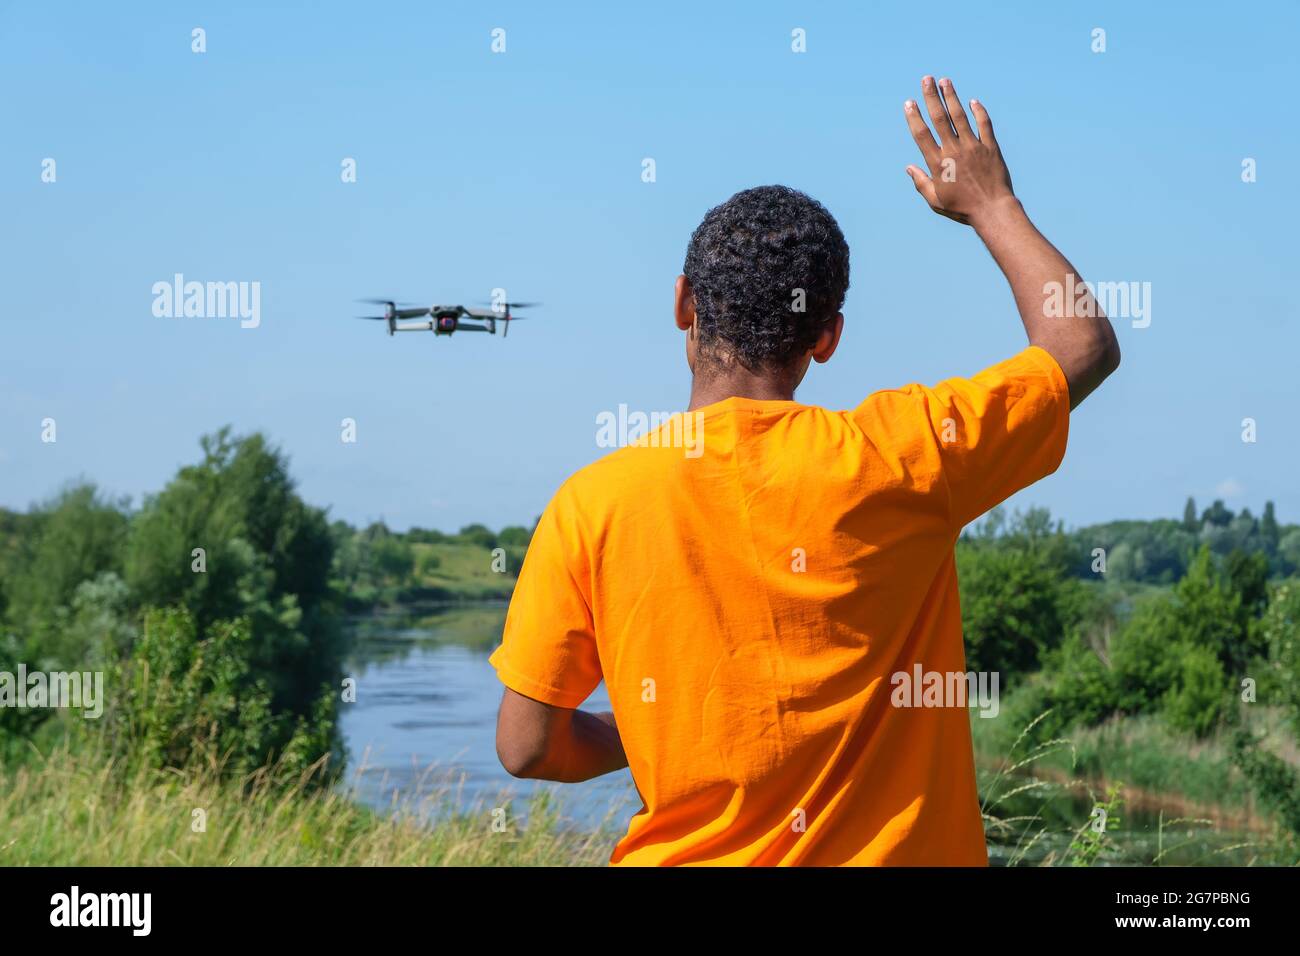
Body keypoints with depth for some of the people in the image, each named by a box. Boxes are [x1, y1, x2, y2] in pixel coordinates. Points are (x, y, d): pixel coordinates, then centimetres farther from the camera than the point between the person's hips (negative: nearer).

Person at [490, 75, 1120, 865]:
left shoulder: (592, 505, -10)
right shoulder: (891, 460, -11)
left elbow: (527, 747, -6)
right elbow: (1085, 345, 2)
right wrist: (992, 205, 15)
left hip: (685, 853, 0)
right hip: (888, 848, 0)